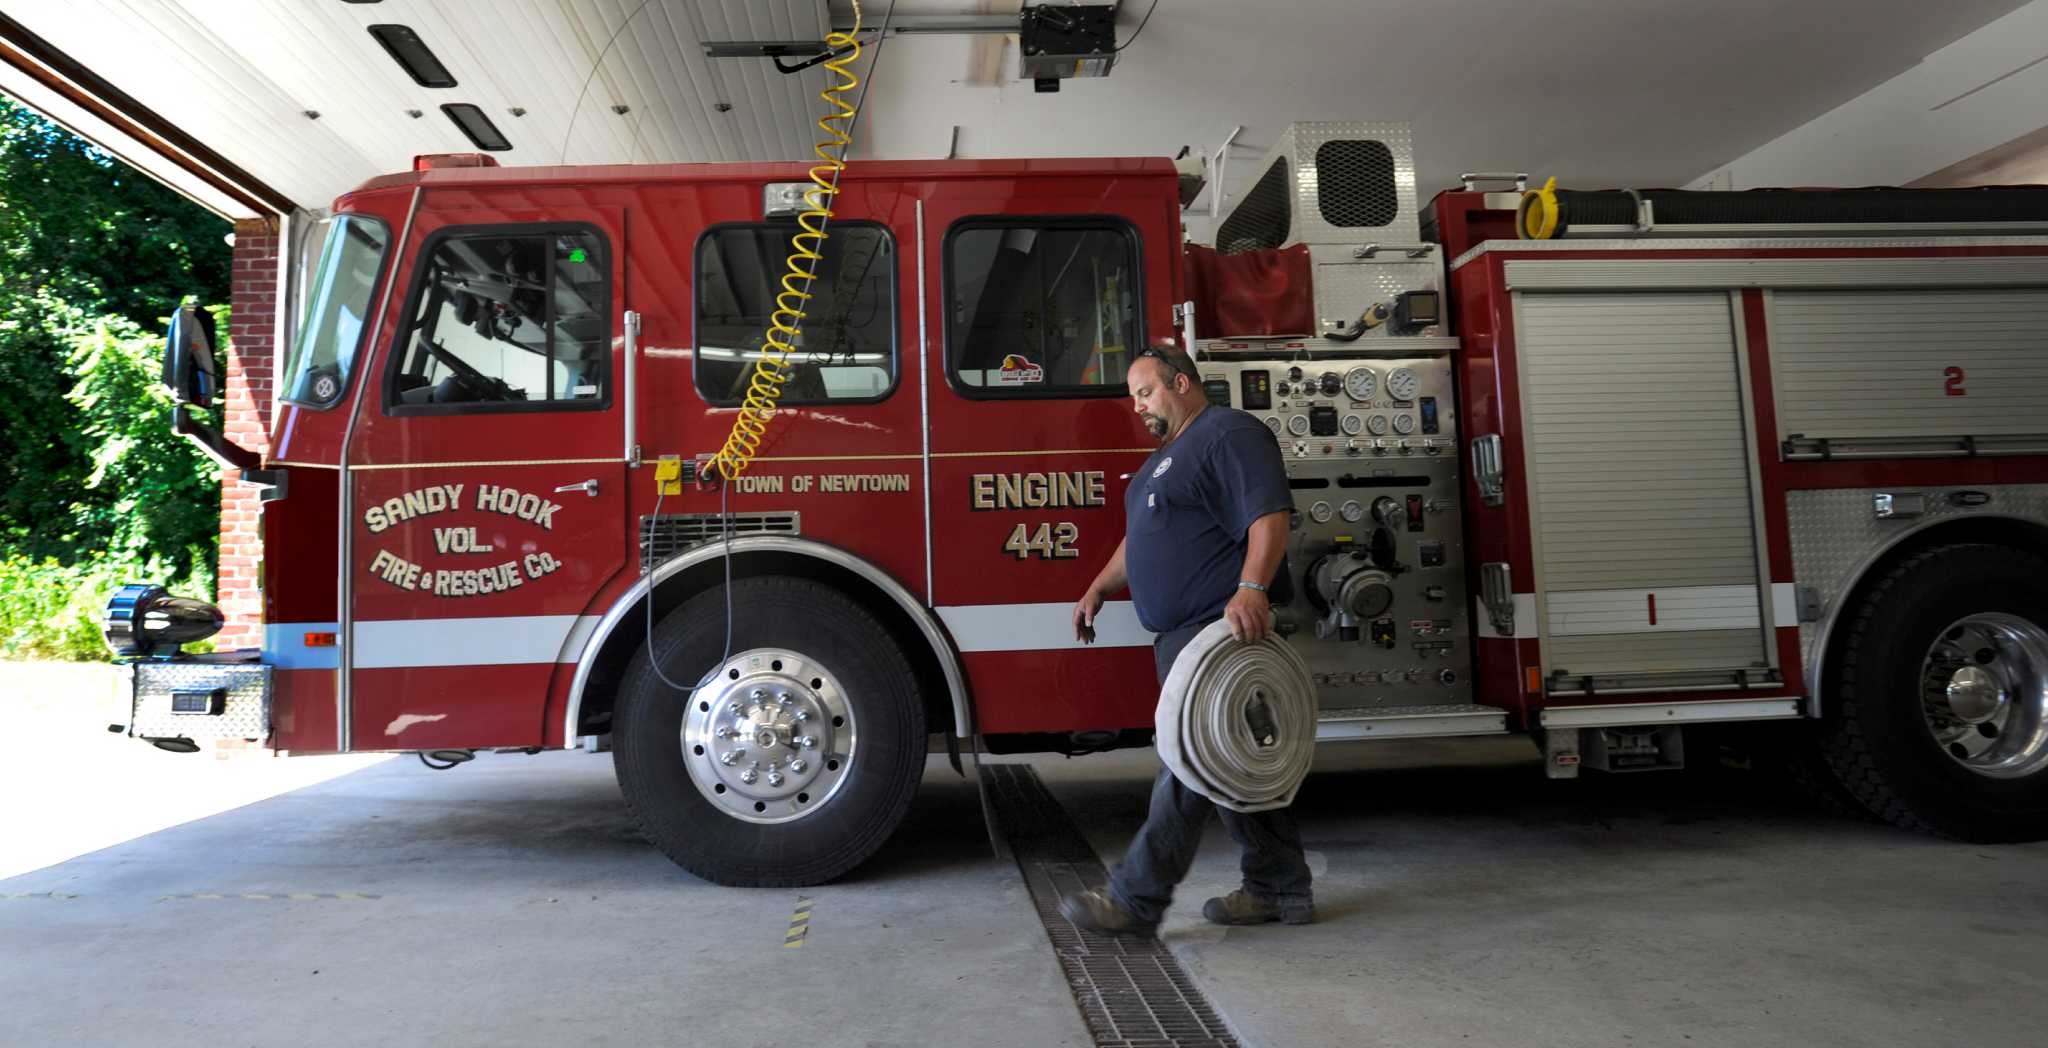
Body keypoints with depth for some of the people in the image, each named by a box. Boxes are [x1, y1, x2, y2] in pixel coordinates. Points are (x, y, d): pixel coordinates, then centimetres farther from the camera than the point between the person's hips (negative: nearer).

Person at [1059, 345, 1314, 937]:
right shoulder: (1167, 457, 24)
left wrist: (1251, 588, -33)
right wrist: (1099, 589, 19)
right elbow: (1140, 538, 30)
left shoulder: (1230, 434, -8)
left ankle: (1136, 900, -8)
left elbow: (1268, 516, -20)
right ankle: (1279, 889, 19)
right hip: (1181, 637, 10)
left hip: (1220, 630, -10)